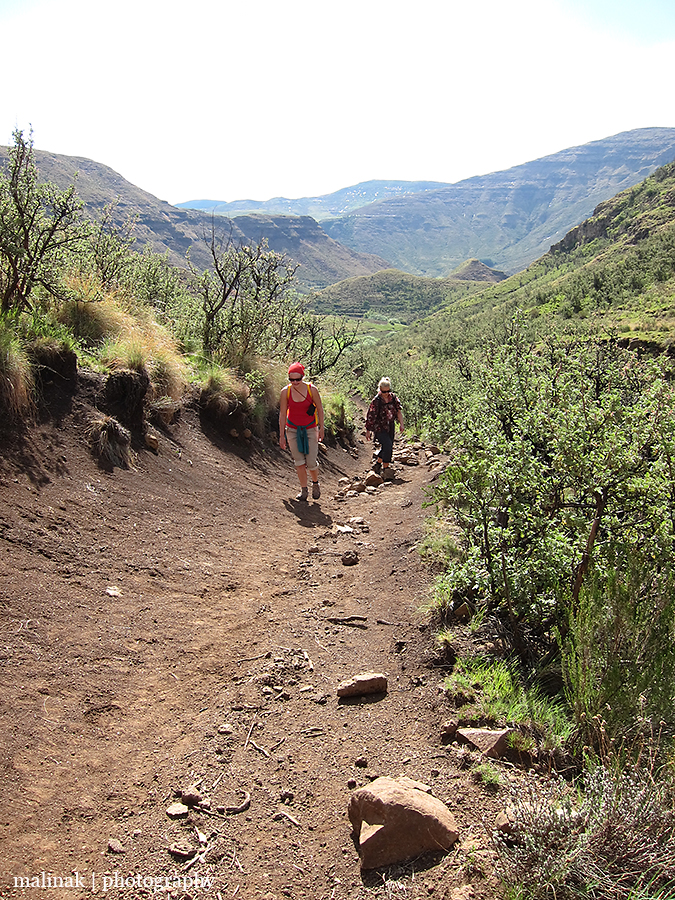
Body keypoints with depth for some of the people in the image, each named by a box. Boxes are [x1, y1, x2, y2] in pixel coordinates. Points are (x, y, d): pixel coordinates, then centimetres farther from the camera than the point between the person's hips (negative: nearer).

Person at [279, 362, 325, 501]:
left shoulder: (312, 389, -13)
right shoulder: (285, 391, -10)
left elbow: (319, 408, 1)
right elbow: (282, 414, -1)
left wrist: (321, 428, 4)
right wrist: (282, 435, 0)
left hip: (310, 429, -1)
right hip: (293, 429, 1)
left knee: (311, 462, -4)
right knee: (299, 462, 0)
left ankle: (315, 484, 26)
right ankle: (303, 490, 16)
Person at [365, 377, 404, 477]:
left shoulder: (393, 397, -4)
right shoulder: (376, 401, -18)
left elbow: (398, 411, 6)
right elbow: (370, 417, -12)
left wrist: (401, 424, -1)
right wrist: (368, 431, -9)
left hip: (390, 426, 6)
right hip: (379, 428, -6)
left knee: (387, 447, 13)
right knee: (387, 446, -18)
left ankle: (378, 463, 37)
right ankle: (386, 468, -4)